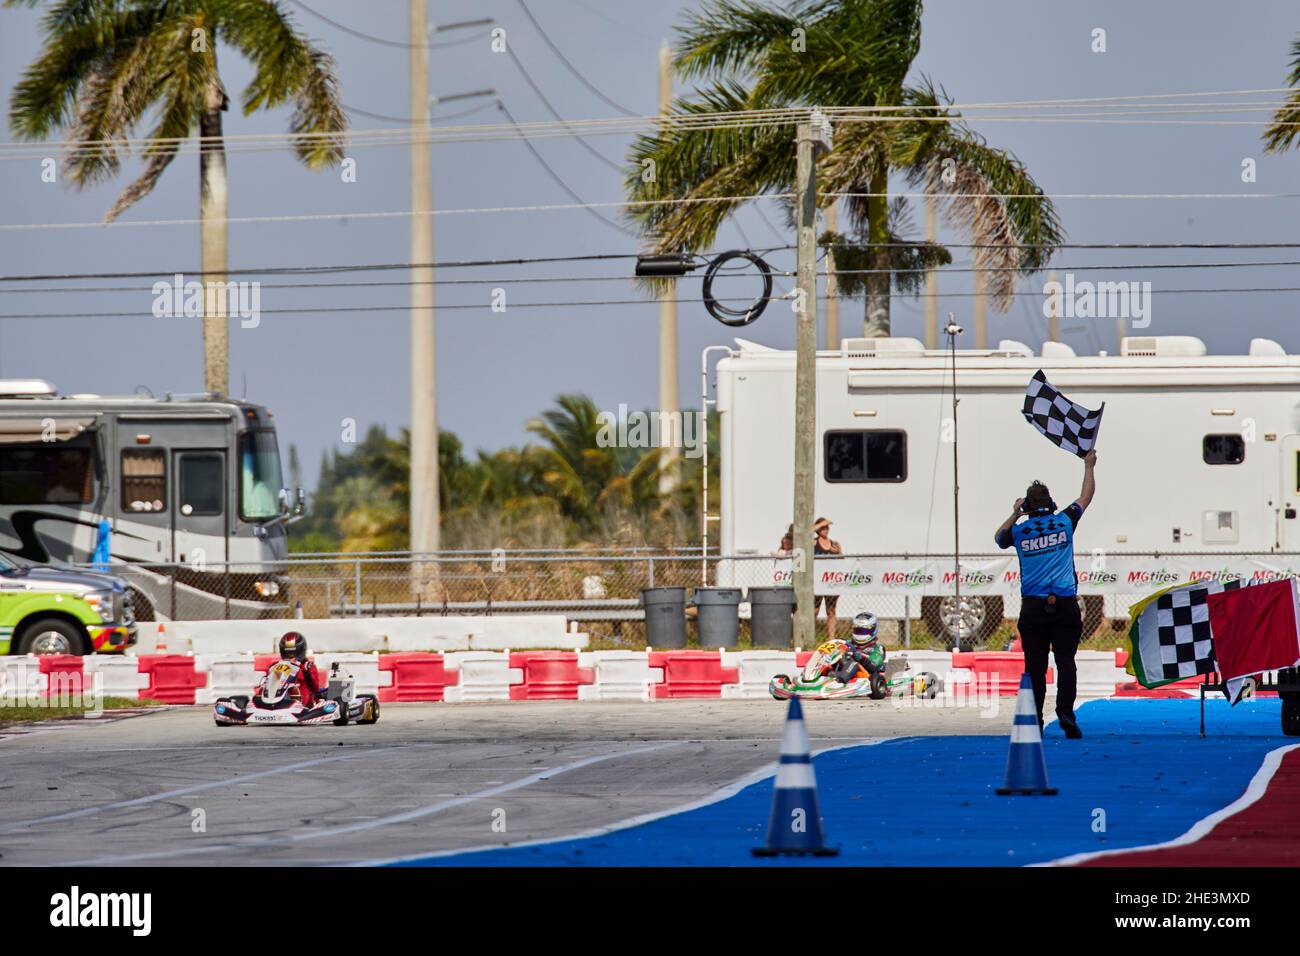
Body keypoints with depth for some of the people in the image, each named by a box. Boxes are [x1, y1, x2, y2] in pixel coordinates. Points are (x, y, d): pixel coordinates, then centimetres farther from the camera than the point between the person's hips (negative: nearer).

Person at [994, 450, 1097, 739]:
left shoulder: (1019, 530, 4)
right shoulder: (1064, 522, 4)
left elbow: (999, 537, 28)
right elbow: (1086, 496, 21)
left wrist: (1014, 515, 34)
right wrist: (1088, 467, 35)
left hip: (1033, 607, 0)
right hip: (1065, 605, 0)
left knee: (1035, 666, 2)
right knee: (1066, 661, -4)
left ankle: (1034, 720, 1)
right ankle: (1065, 712, -20)